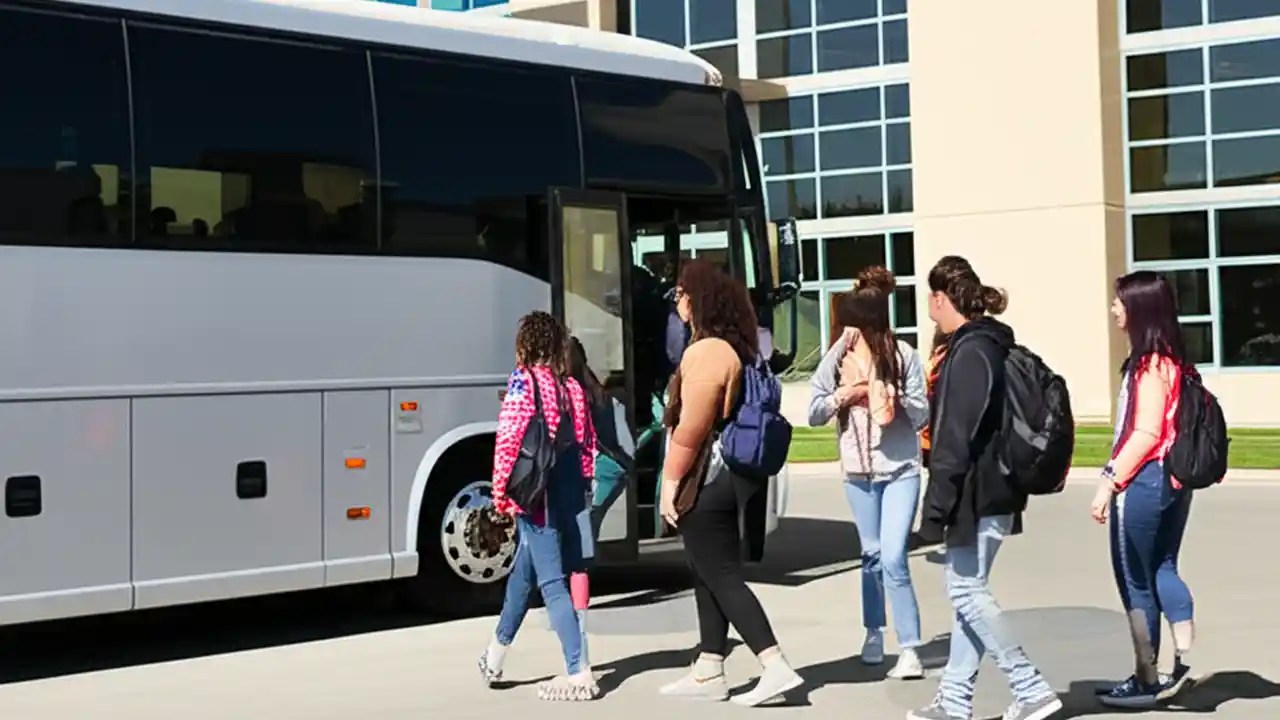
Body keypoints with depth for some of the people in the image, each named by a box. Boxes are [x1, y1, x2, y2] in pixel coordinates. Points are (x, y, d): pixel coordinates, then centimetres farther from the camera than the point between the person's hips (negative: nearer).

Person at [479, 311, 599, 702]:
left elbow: (509, 438, -14)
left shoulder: (523, 380, -8)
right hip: (568, 494, 6)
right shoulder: (572, 387, 8)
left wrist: (501, 493, -5)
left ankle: (579, 672, -10)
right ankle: (497, 650, 34)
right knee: (524, 571, 20)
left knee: (551, 582, -5)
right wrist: (581, 487, 19)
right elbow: (588, 445, 9)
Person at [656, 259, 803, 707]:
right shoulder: (736, 349, 13)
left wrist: (671, 480, -14)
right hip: (728, 476, 10)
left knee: (722, 577, -6)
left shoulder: (704, 352, -18)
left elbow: (691, 426, -21)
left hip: (706, 481, -10)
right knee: (711, 575, 13)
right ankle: (707, 673, 18)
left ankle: (776, 667, -10)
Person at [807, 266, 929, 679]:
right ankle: (874, 634, 32)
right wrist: (840, 397, -16)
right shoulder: (837, 358, -2)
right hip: (858, 471, 3)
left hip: (900, 470, -3)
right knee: (872, 555, 14)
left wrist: (897, 399, -25)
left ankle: (910, 650, -7)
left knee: (893, 559, -12)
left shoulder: (902, 355, -8)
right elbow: (813, 413, 2)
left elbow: (923, 415, -6)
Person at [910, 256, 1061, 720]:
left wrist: (937, 504, -19)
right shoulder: (994, 345, 13)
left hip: (976, 493, -10)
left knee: (967, 591, -4)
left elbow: (956, 436, -21)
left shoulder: (970, 352, -17)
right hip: (996, 491, 10)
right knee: (969, 591, 12)